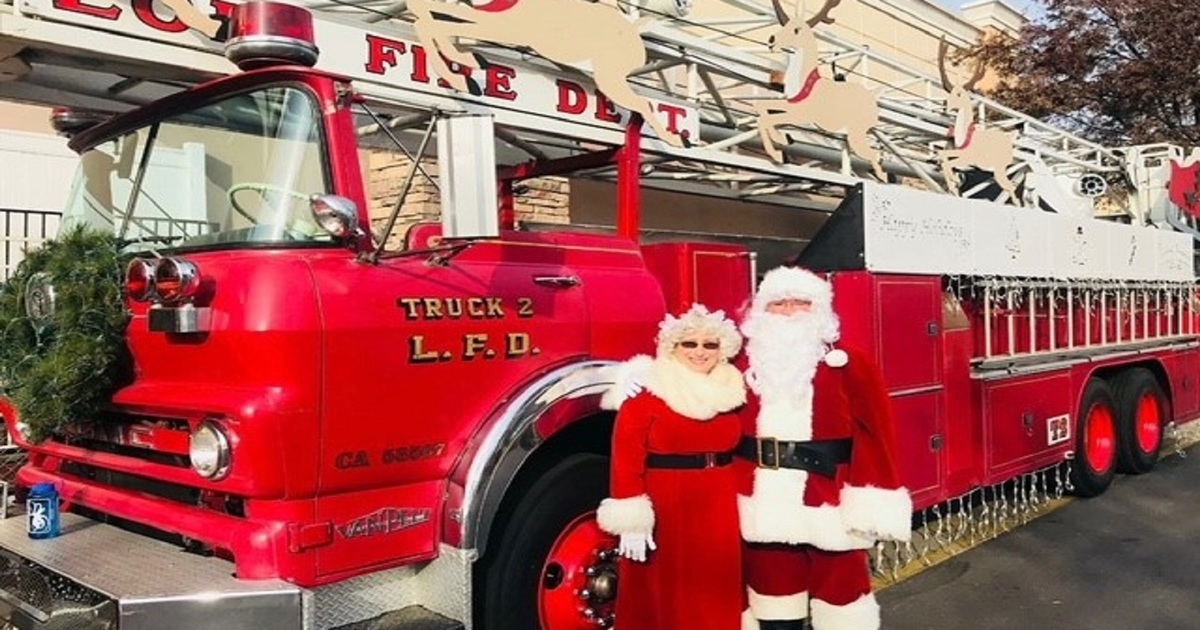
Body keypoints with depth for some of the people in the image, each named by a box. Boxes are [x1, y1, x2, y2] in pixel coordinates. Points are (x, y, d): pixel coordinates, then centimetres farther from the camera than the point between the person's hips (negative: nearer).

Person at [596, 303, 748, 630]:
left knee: (718, 594, 14)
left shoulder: (731, 392, 7)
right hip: (664, 509, -5)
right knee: (664, 597, 6)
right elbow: (627, 459, -14)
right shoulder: (645, 393, -10)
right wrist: (632, 520, -17)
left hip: (719, 510, 5)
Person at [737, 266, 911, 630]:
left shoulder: (849, 365, -3)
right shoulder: (744, 367, 5)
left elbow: (875, 437, -6)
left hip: (831, 514, -2)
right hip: (767, 512, 2)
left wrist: (872, 510, -12)